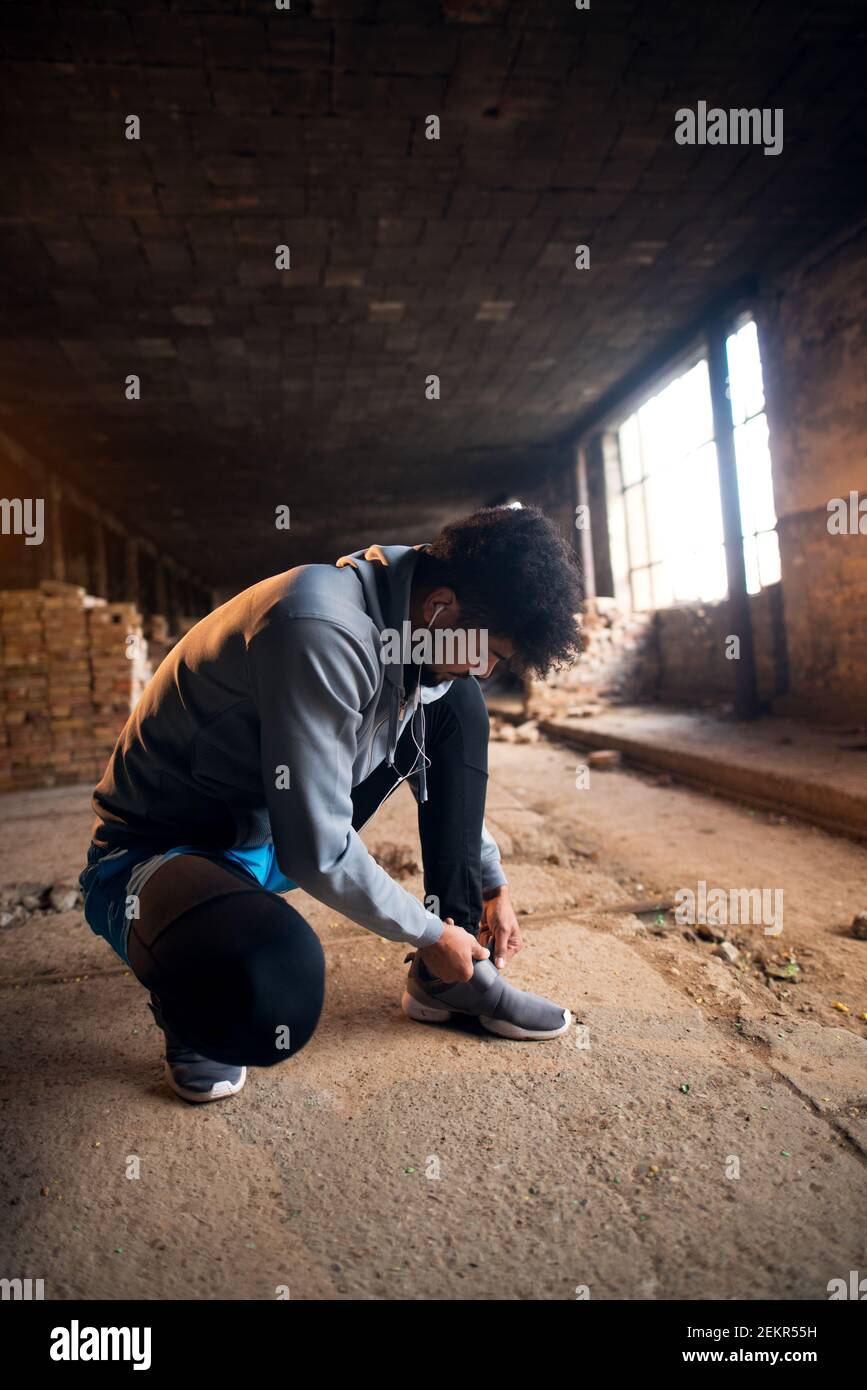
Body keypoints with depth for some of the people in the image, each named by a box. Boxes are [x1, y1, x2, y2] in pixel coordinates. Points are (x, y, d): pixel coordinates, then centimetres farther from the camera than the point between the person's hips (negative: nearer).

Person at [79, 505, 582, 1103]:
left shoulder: (414, 622, -4)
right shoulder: (323, 631, -32)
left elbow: (451, 777, 14)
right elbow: (317, 851, -29)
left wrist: (491, 883, 14)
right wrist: (430, 933, -14)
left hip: (274, 835, 8)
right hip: (157, 851, -8)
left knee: (456, 709, 0)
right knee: (273, 994, -42)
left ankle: (449, 977, 4)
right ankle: (194, 985, -2)